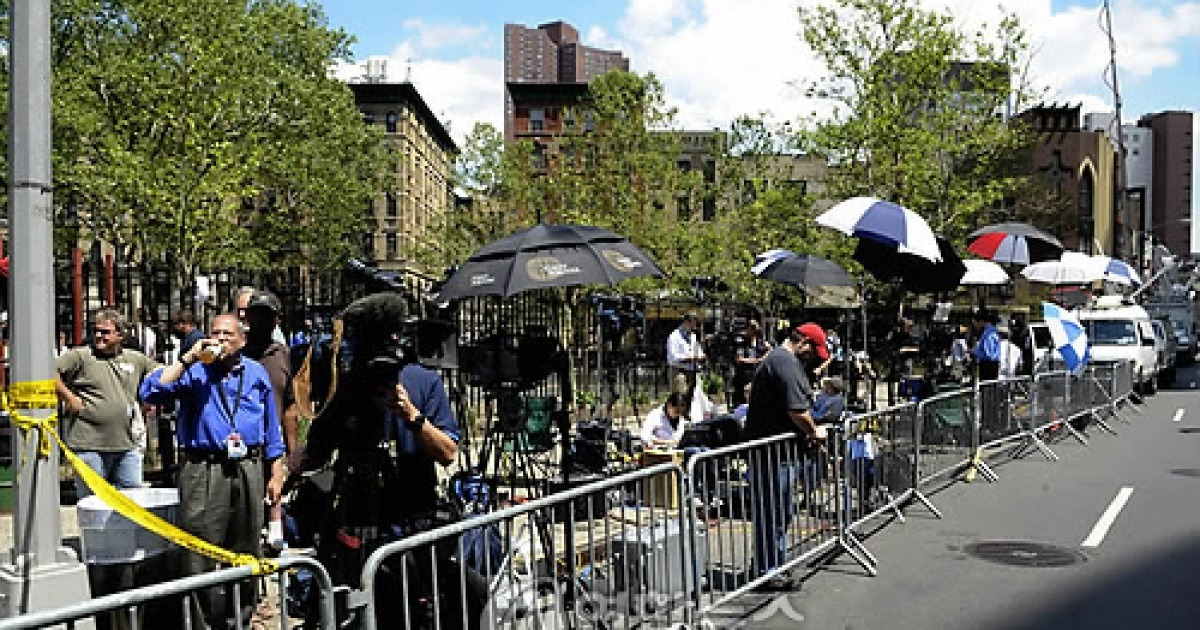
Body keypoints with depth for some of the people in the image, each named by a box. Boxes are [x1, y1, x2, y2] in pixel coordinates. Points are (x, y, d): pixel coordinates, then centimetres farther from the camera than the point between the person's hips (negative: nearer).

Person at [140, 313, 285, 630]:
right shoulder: (193, 371, 4)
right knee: (200, 554, -3)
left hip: (248, 471, 3)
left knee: (245, 552, 12)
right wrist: (188, 358, -15)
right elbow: (151, 392, -13)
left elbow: (272, 430, 15)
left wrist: (276, 475, 12)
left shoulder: (256, 373, 12)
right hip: (203, 470, -3)